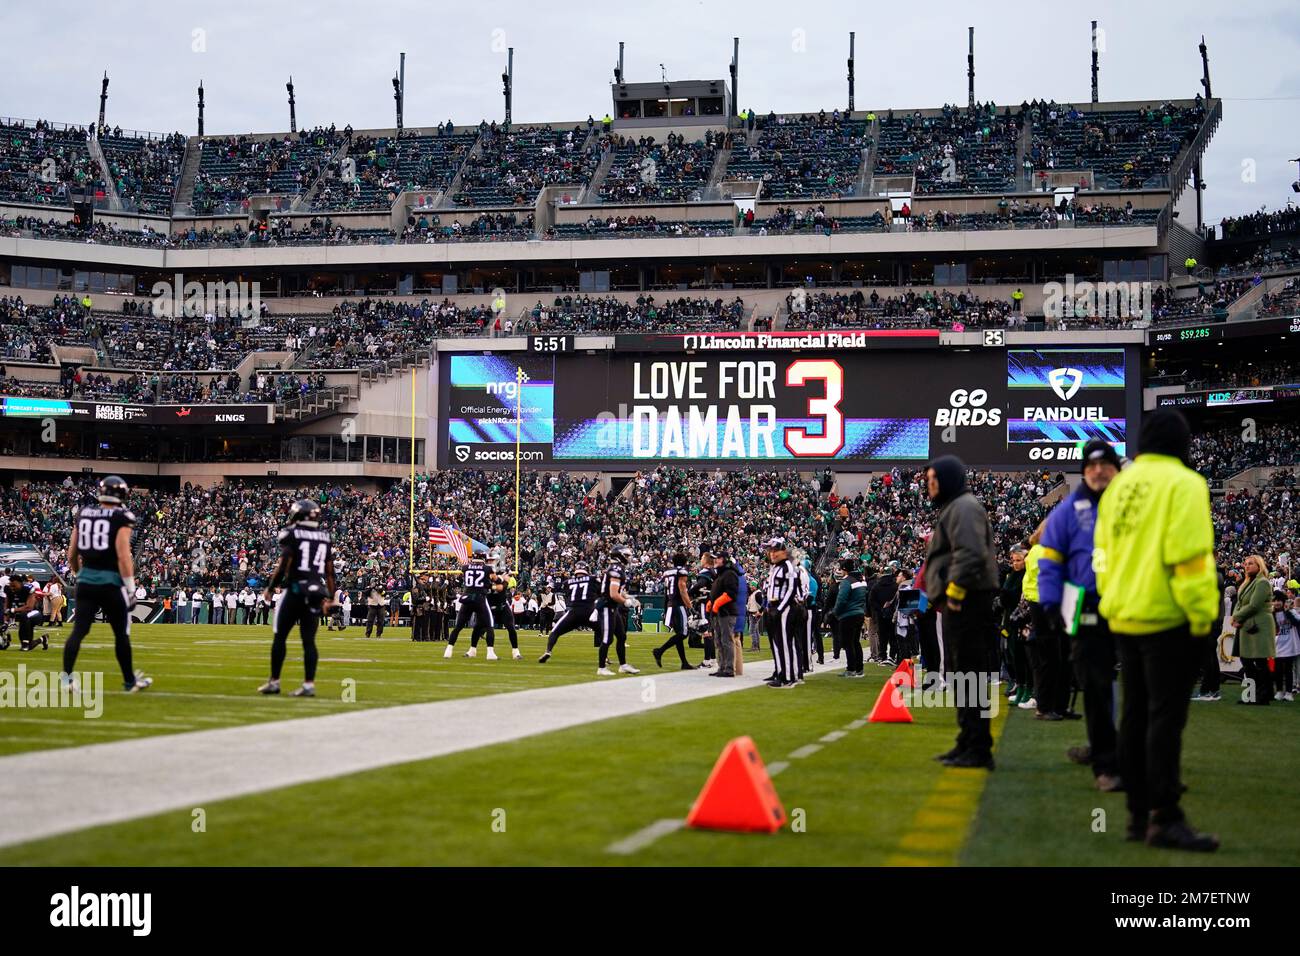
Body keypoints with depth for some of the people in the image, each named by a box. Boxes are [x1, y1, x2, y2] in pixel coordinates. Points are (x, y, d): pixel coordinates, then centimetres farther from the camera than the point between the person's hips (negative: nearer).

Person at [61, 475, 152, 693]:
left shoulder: (83, 514, 9)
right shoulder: (122, 518, -8)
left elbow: (72, 554, 14)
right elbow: (123, 556, -14)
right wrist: (130, 587, -9)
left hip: (85, 582, 4)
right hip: (111, 582, -4)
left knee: (79, 630, 3)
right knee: (121, 633, 8)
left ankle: (66, 675, -11)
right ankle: (130, 681, 18)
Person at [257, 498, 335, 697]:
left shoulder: (292, 535, -5)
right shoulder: (325, 537, 11)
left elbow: (283, 566, -10)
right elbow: (330, 571, 11)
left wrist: (269, 588, 1)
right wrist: (329, 597, 18)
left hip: (295, 589, -4)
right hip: (316, 593, 4)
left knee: (280, 637, 6)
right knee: (309, 640, 5)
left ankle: (274, 682, 9)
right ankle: (309, 684, -1)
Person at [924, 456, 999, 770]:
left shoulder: (963, 508, -10)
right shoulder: (952, 508, 23)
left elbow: (970, 554, -23)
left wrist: (955, 591, -22)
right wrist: (944, 595, 19)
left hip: (966, 603, -11)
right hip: (958, 603, 11)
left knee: (971, 676, -10)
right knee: (966, 674, 14)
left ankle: (978, 749, -10)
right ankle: (968, 744, 21)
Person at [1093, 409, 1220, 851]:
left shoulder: (1120, 485, 11)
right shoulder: (1183, 484, -11)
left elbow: (1103, 552, 14)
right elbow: (1190, 556, -18)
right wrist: (1202, 616, -13)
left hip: (1124, 616, 7)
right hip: (1166, 618, -7)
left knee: (1135, 715, 12)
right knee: (1166, 717, -5)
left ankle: (1138, 813, 16)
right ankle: (1165, 819, -6)